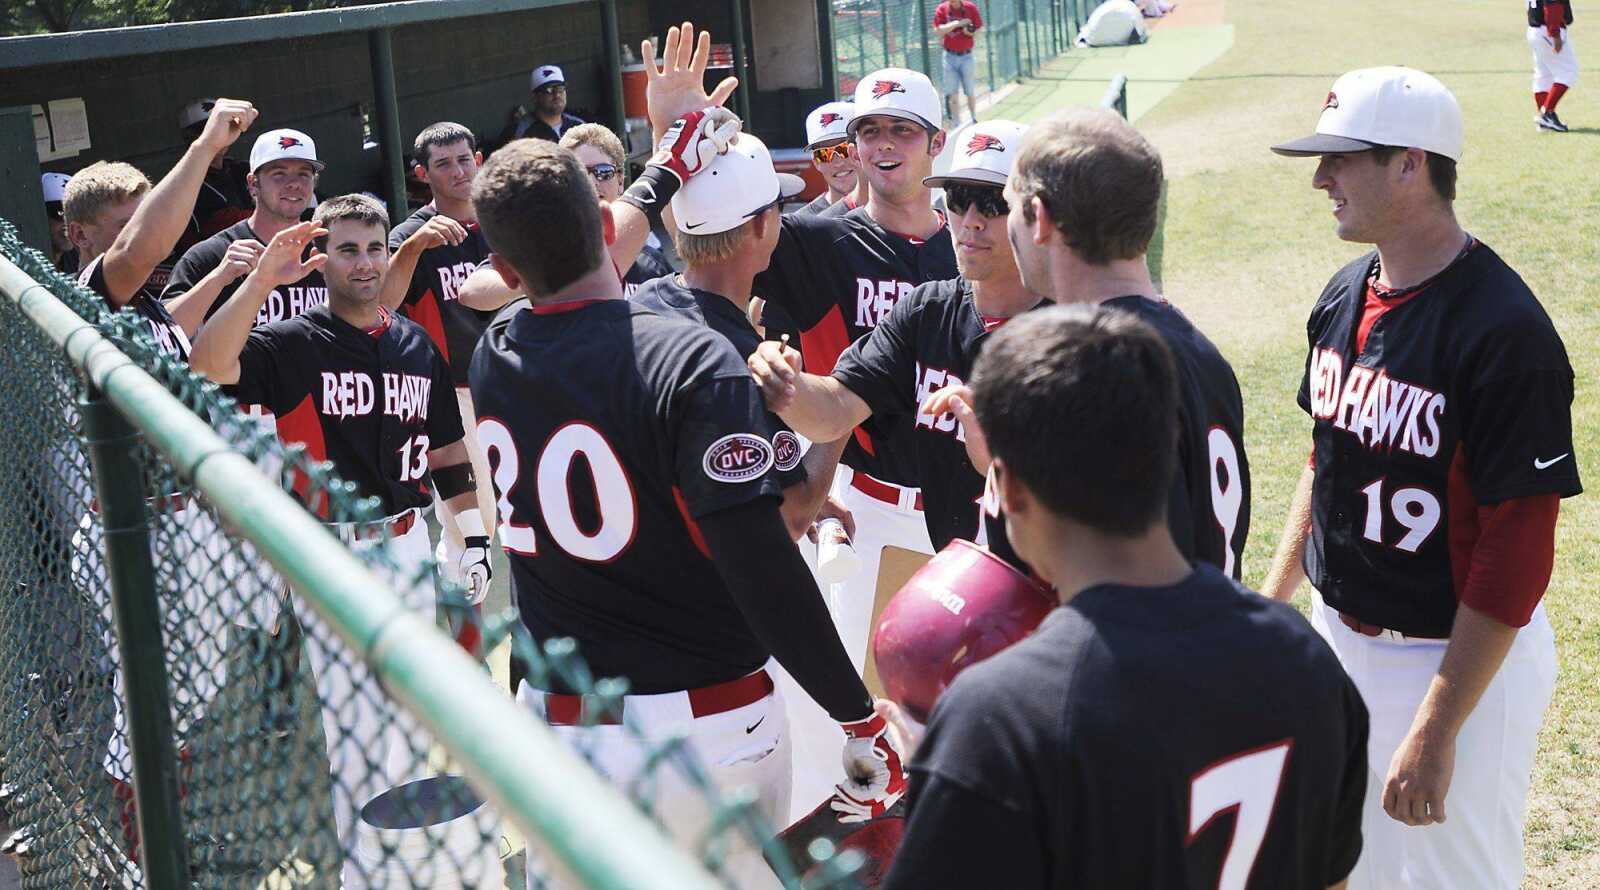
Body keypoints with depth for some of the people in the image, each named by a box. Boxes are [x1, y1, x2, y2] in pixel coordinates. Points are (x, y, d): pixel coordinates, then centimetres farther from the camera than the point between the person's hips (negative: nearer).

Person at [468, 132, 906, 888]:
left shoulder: (492, 358, -1)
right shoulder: (693, 362, -18)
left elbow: (563, 283, 23)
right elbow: (763, 573, -22)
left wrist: (670, 167, 34)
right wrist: (862, 720, -13)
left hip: (555, 719, 4)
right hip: (704, 732, -4)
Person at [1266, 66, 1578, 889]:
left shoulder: (1504, 333, -23)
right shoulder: (1345, 294, 2)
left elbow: (1518, 551, -23)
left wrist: (1436, 732, -24)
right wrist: (1272, 601, 14)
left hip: (1458, 658, -7)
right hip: (1338, 634, 8)